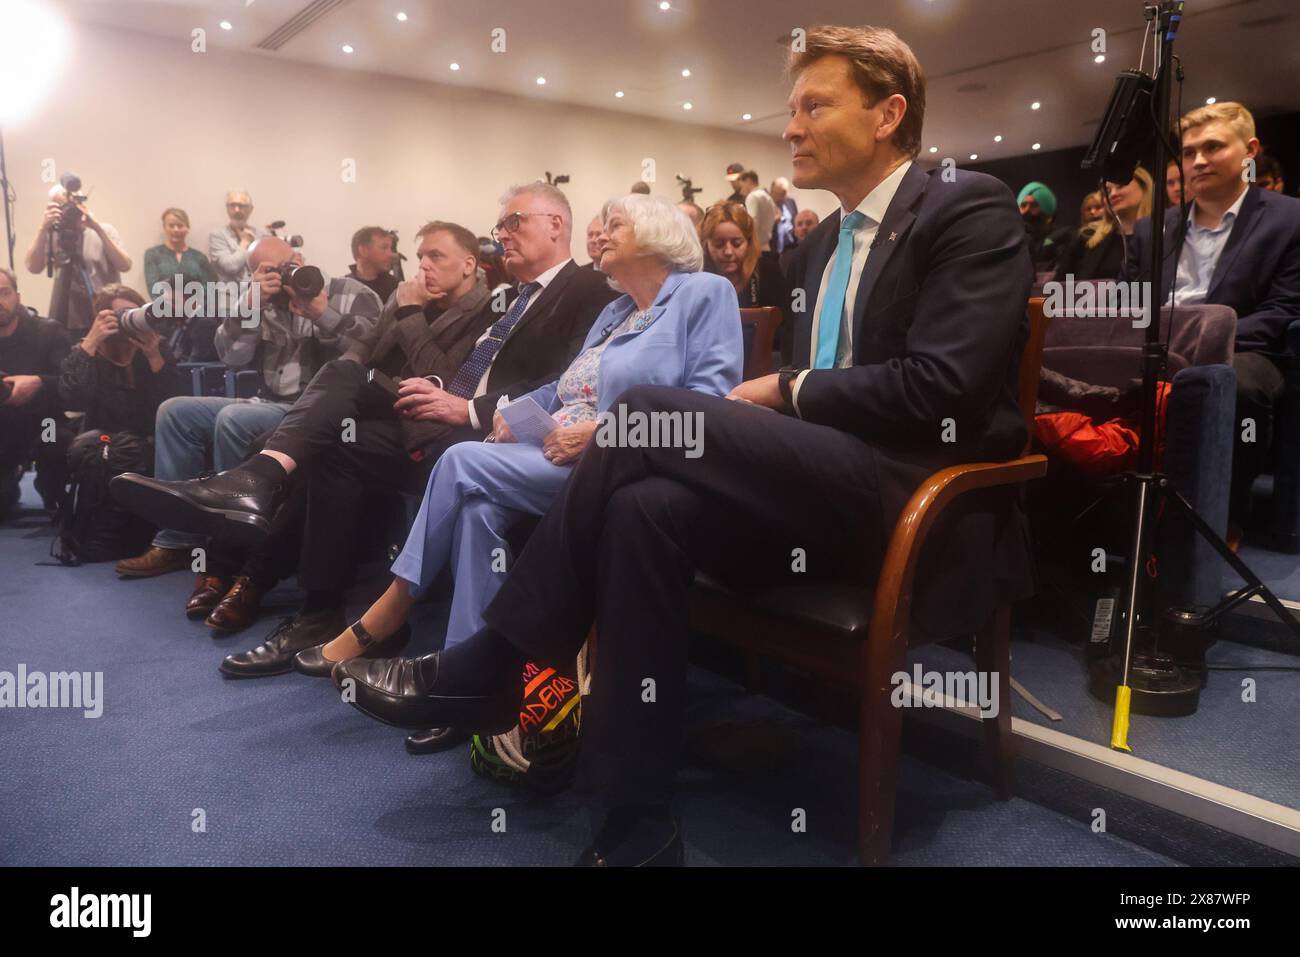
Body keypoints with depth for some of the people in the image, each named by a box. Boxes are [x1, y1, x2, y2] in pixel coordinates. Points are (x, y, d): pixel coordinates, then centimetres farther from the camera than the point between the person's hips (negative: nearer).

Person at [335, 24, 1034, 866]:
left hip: (924, 499, -7)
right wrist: (762, 414, -4)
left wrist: (787, 392, -7)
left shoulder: (970, 209, -3)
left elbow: (941, 389, -17)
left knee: (651, 410, -24)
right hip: (828, 487, 7)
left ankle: (490, 668, -13)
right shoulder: (822, 243, 22)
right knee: (649, 506, -23)